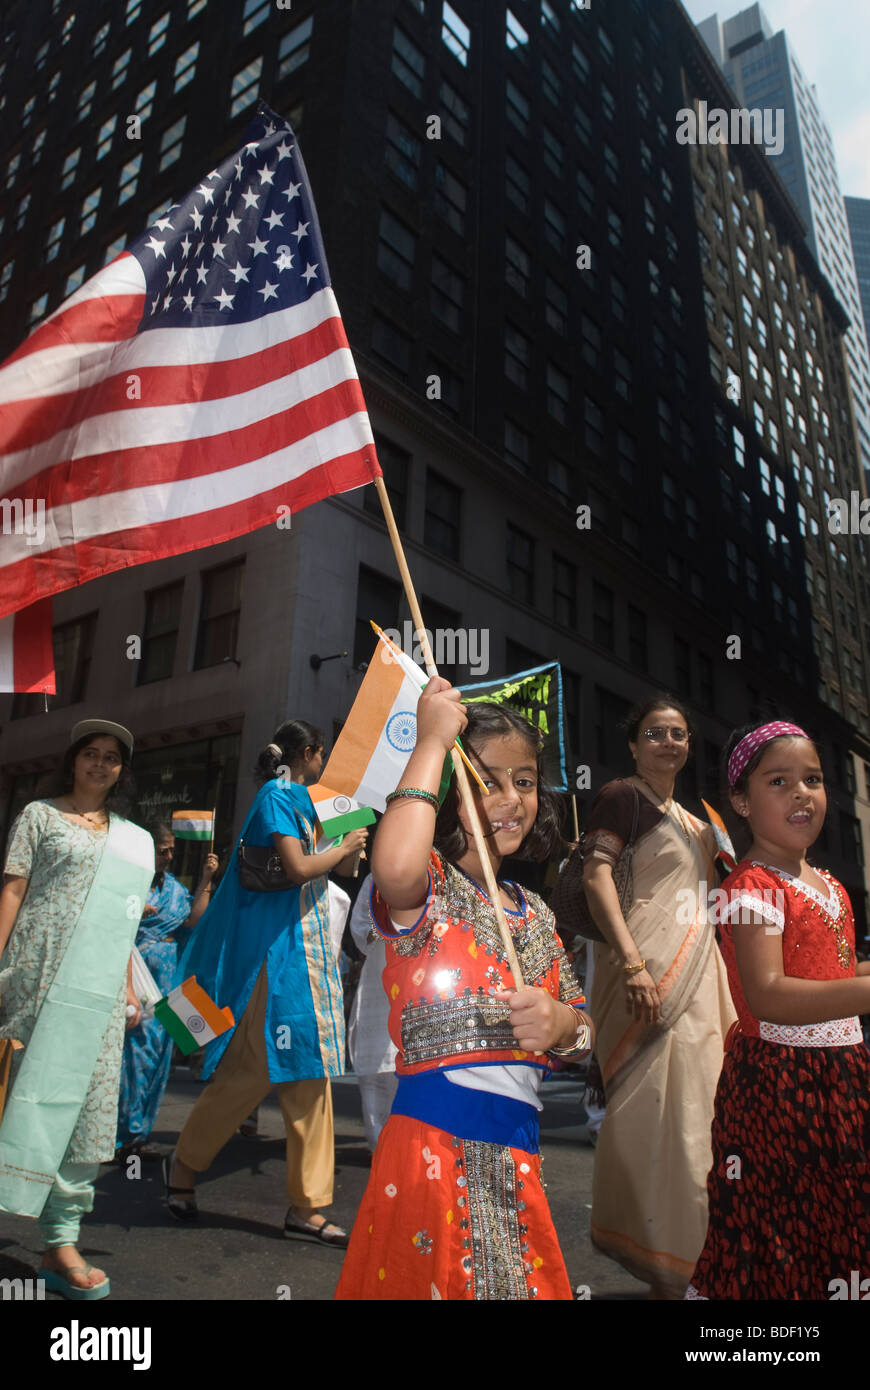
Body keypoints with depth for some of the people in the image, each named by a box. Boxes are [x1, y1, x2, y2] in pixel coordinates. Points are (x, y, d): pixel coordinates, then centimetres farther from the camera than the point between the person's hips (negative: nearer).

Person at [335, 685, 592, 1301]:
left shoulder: (536, 913, 11)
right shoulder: (429, 886, -10)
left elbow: (581, 1023, 16)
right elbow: (396, 867, -36)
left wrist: (563, 1023, -10)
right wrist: (432, 742, -24)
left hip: (518, 1153, 6)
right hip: (433, 1141, -6)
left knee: (525, 1284, 16)